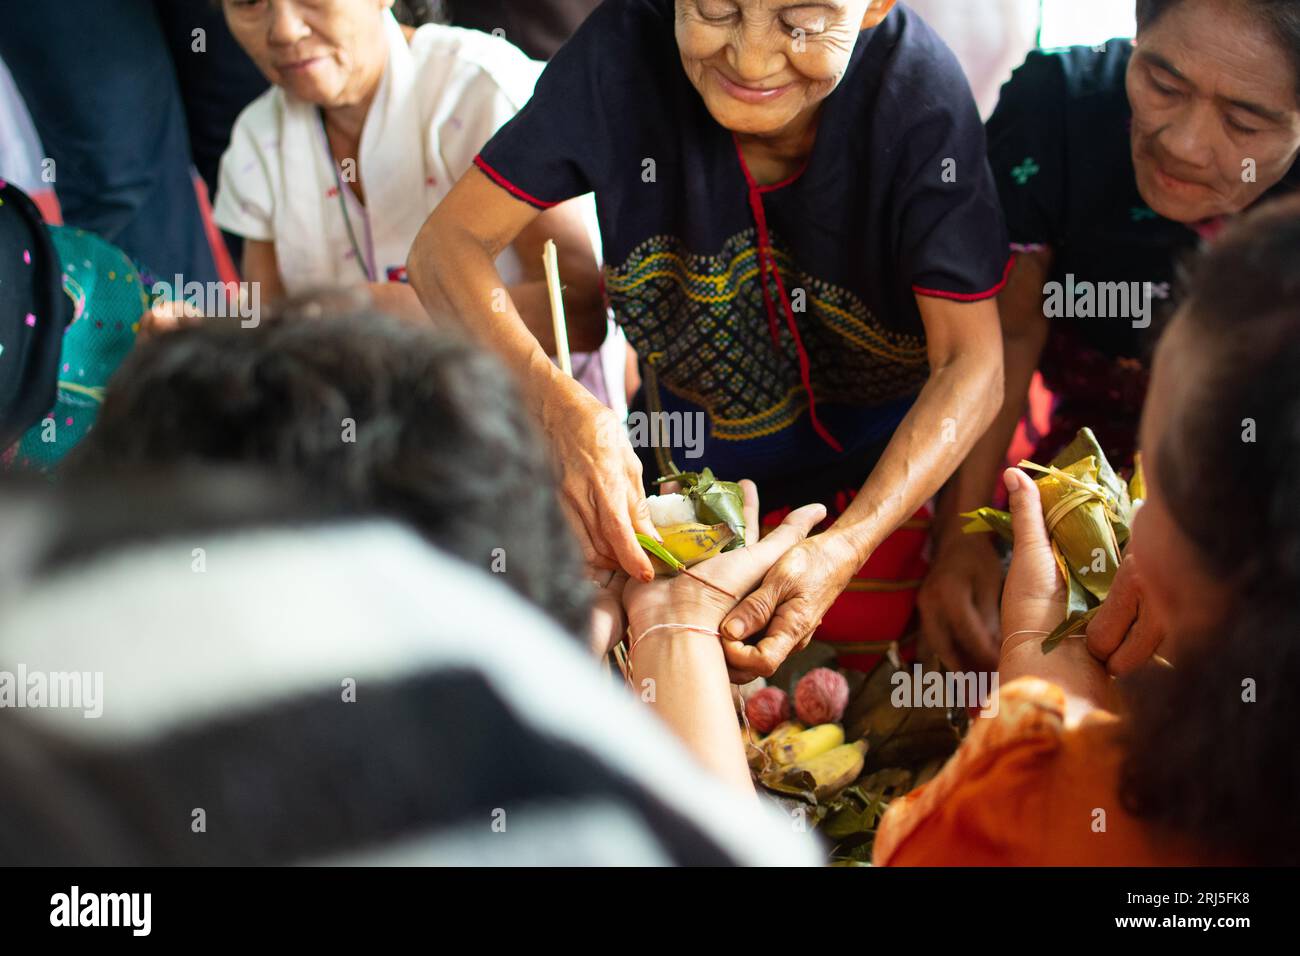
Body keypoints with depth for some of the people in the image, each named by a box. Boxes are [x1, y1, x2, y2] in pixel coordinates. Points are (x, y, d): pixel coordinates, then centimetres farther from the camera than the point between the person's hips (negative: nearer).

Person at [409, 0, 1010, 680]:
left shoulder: (918, 89, -28)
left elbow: (972, 363, -28)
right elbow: (448, 243, -24)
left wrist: (847, 545, -43)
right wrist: (559, 407, -42)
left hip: (890, 447, -1)